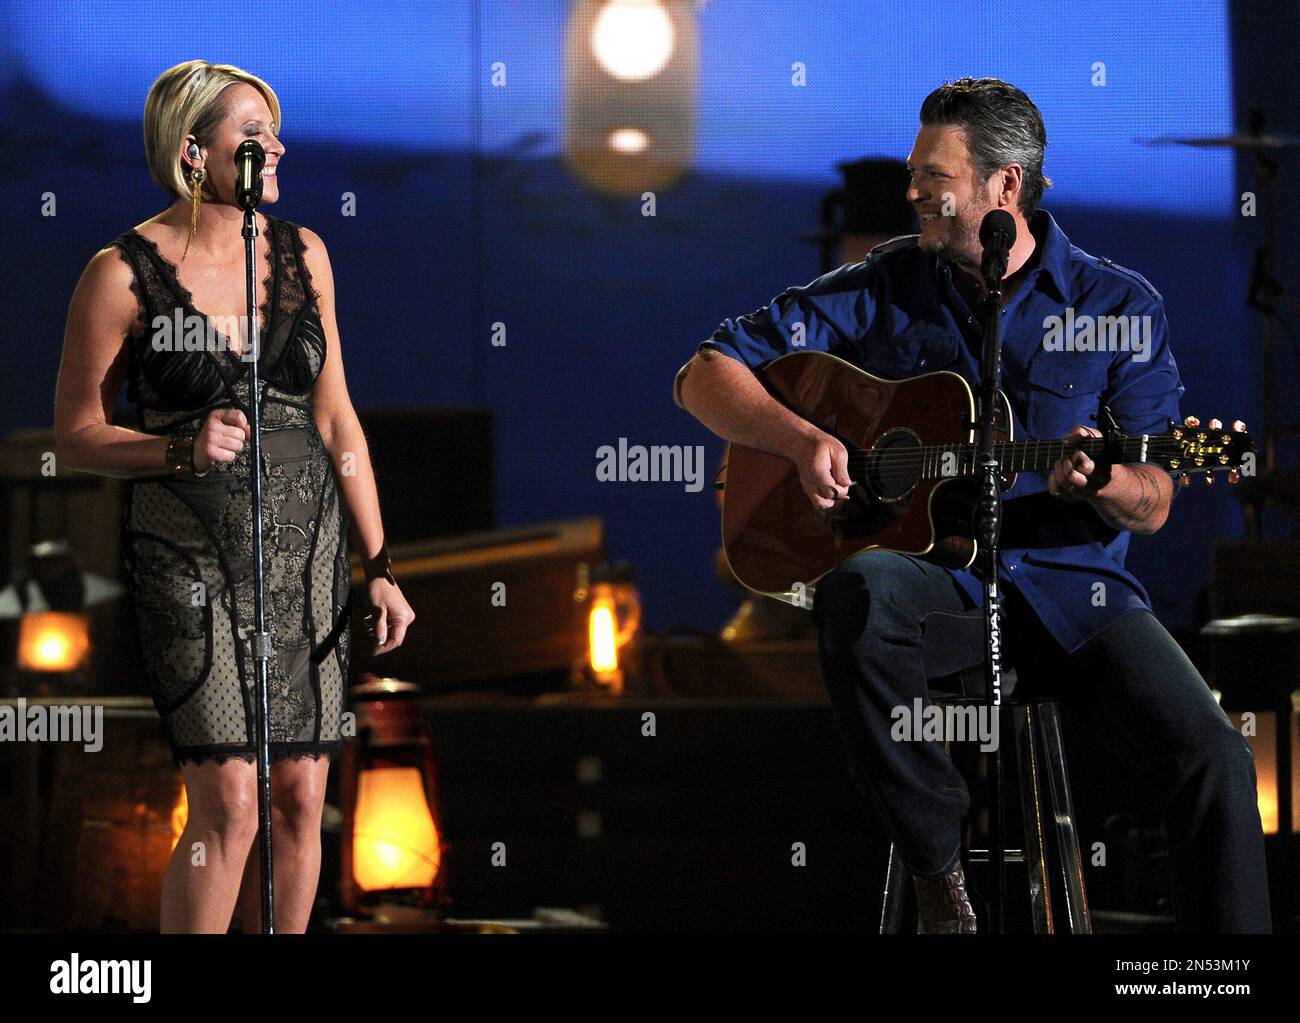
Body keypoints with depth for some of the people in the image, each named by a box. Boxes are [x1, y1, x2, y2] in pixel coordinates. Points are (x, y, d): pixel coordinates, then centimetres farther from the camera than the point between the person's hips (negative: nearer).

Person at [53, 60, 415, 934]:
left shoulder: (302, 254, 8)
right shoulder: (123, 274, -6)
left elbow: (337, 419, 13)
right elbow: (76, 438, -1)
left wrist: (380, 565, 9)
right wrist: (186, 450, -18)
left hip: (306, 540, 5)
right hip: (190, 549, -5)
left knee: (301, 795, 2)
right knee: (230, 803, -13)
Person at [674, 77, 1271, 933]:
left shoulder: (1121, 306, 5)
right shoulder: (882, 289, 7)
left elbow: (1152, 508, 2)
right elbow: (706, 374, 6)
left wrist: (1101, 484, -22)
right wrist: (804, 439, -12)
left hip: (1072, 579, 0)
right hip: (932, 578, 0)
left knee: (1214, 761, -24)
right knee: (858, 593, -37)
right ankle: (939, 866, -19)